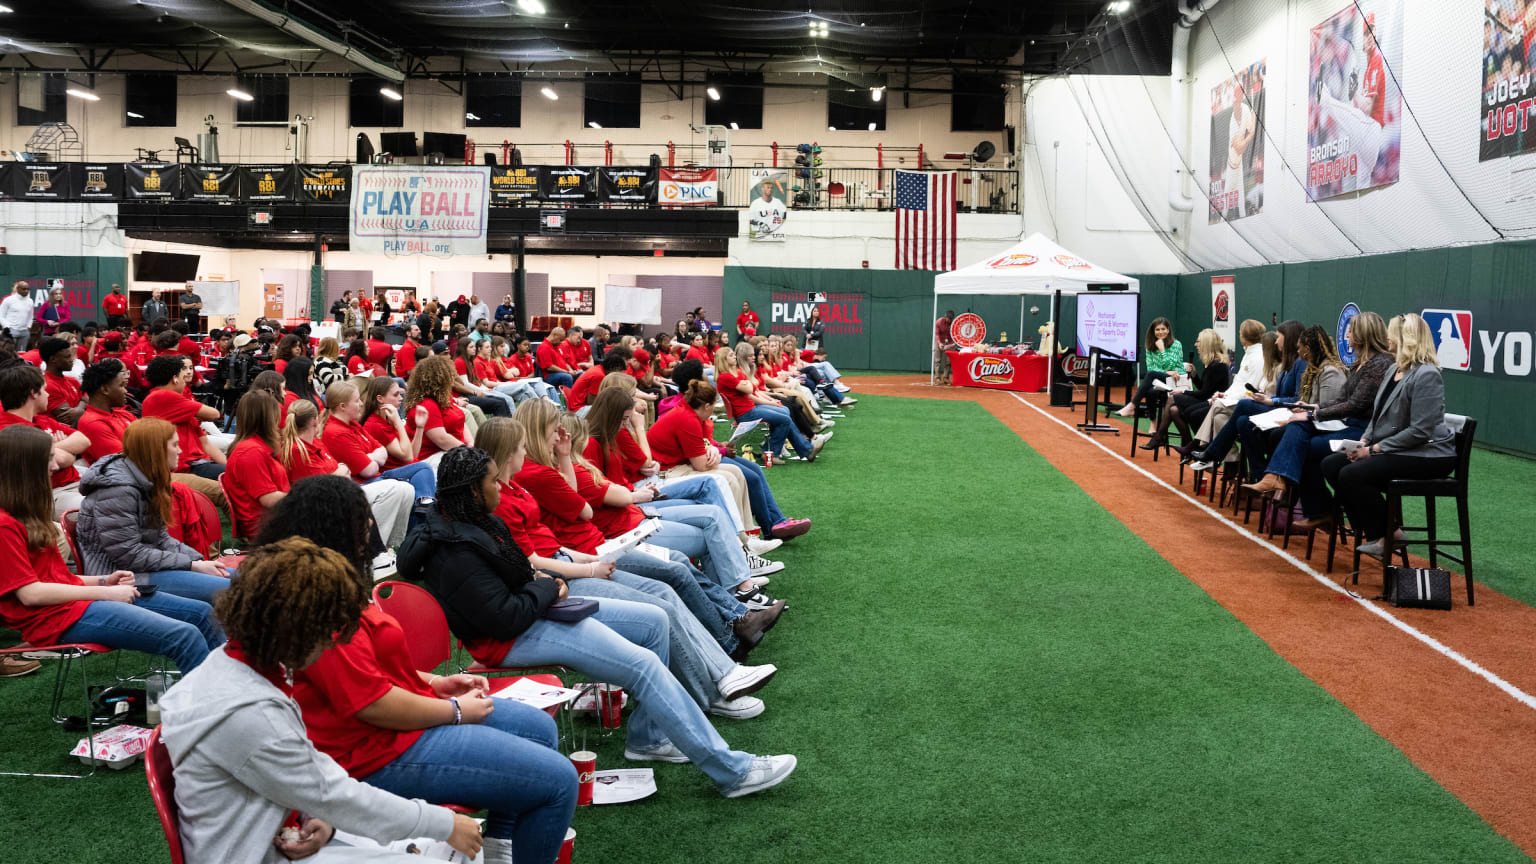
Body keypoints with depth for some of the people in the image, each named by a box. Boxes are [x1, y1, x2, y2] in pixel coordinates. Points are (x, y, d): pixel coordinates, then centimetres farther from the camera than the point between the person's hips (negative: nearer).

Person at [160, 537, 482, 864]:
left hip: (279, 835, 9)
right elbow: (334, 796, -21)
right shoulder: (246, 714, -29)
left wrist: (324, 814, -12)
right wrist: (445, 826, -14)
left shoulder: (245, 661, -3)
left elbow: (304, 758, 7)